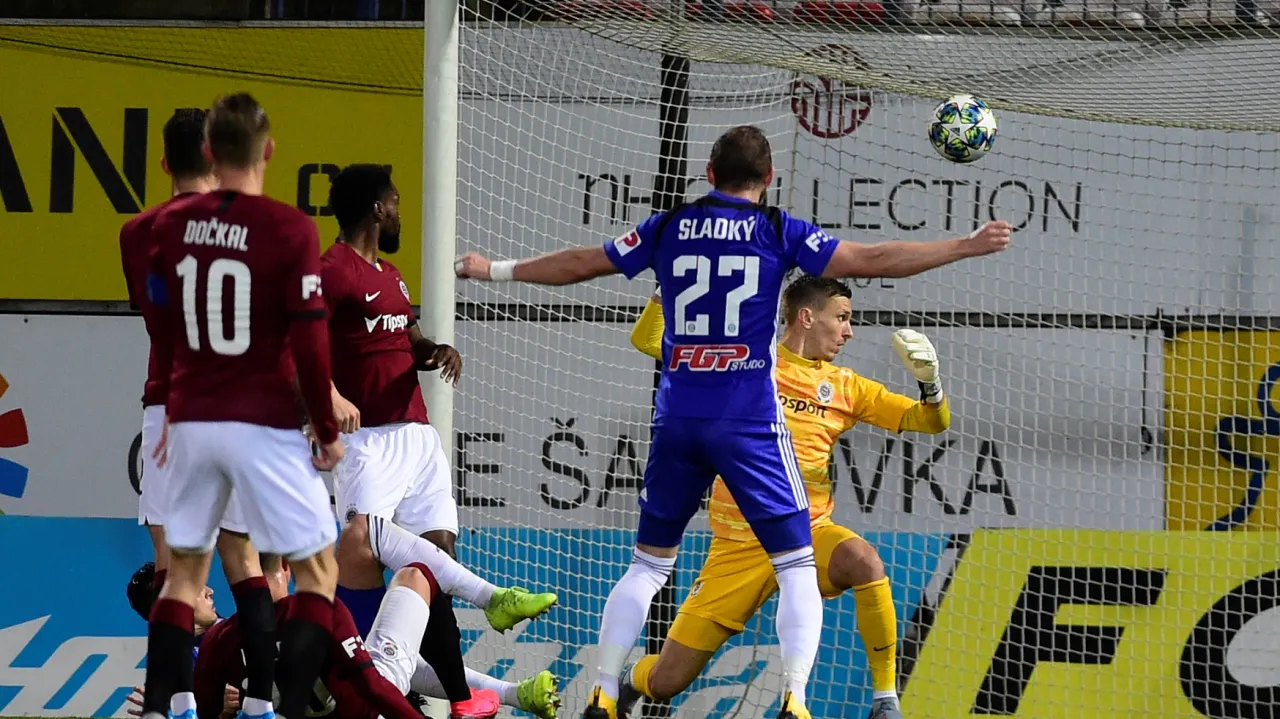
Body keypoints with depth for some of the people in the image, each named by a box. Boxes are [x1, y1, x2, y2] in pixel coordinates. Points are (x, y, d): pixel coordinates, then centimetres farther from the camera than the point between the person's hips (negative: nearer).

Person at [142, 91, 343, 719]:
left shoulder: (171, 225, 2)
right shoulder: (289, 230, -12)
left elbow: (161, 331, 11)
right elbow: (309, 342, -12)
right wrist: (327, 430, -2)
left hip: (191, 422, 4)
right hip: (263, 425, -4)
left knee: (185, 568, 17)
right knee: (318, 568, 6)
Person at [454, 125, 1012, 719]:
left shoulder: (668, 229, 8)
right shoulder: (778, 232, 0)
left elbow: (579, 264, 17)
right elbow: (872, 261, -4)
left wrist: (496, 270, 32)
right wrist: (967, 246, 1)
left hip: (676, 420, 3)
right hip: (749, 423, -3)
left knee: (649, 563, 16)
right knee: (797, 565, 2)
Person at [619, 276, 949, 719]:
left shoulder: (845, 387, 9)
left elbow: (932, 421, 10)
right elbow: (647, 340, 5)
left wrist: (929, 381, -10)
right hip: (738, 548, -1)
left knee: (863, 561, -36)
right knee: (667, 681, -3)